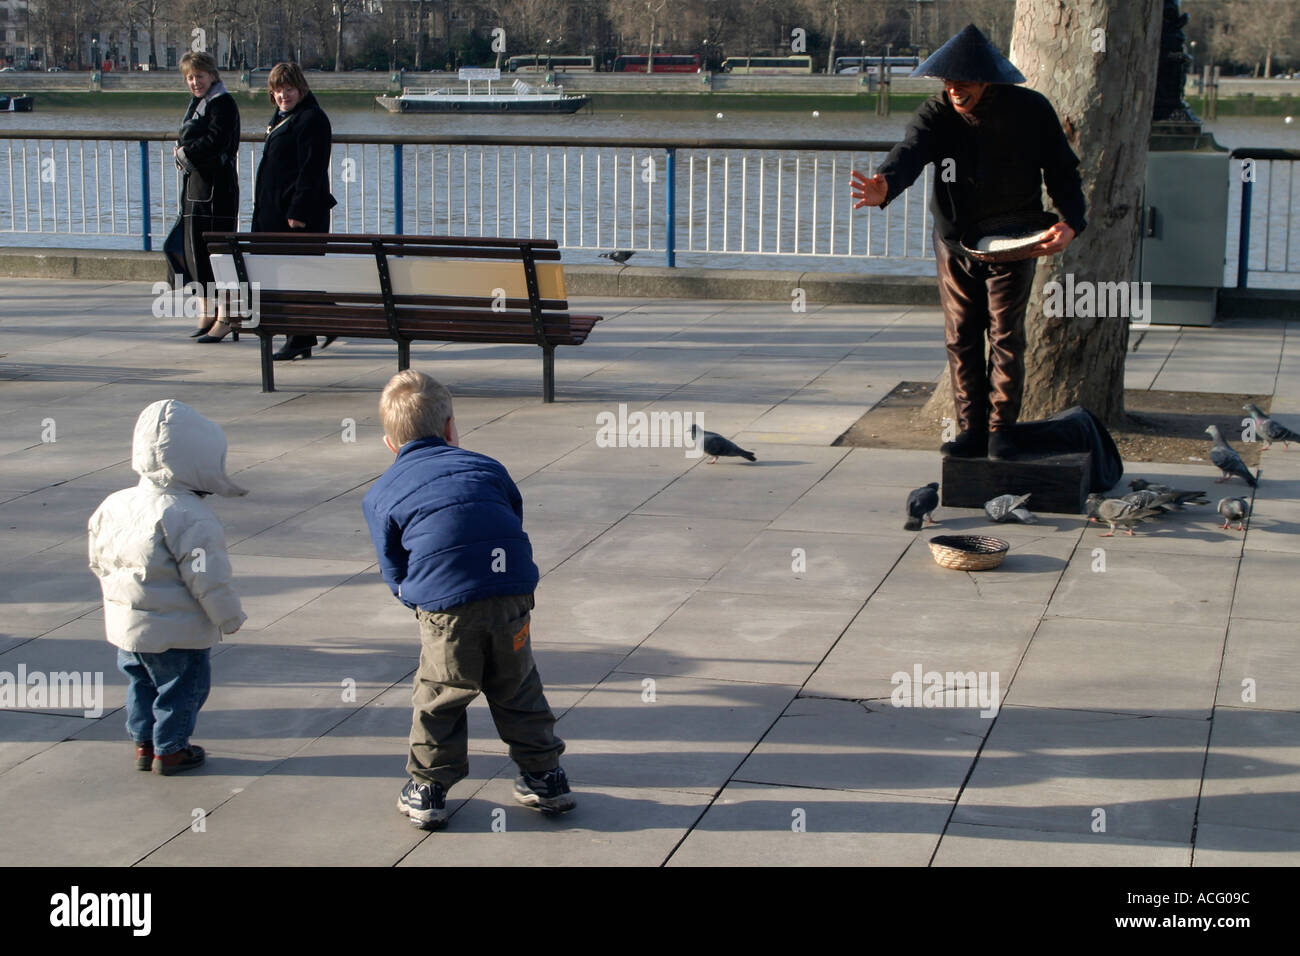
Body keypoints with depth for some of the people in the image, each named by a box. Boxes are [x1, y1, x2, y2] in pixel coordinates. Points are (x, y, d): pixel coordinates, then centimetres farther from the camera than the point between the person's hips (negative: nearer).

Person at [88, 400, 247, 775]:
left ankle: (143, 743, 33)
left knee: (141, 682, 23)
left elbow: (99, 562, 11)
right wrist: (230, 617, -8)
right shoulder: (190, 518, -24)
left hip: (124, 625, 7)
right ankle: (169, 750, 20)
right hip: (176, 631, -7)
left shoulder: (113, 506, 0)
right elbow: (208, 578, -21)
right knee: (182, 686, 11)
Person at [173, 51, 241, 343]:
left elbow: (215, 141, -20)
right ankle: (206, 313, 19)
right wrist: (184, 153, -3)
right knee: (195, 250, 11)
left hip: (217, 186, -9)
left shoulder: (222, 103, -9)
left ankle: (224, 318, -5)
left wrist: (184, 153, -8)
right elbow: (185, 139, 19)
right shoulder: (197, 103, 19)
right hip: (195, 185, 9)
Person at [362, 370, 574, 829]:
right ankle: (545, 778, 26)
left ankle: (427, 789, 20)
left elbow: (394, 573, 16)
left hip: (445, 606, -2)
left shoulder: (381, 495, 16)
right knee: (517, 689, 17)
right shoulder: (486, 467, 22)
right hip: (511, 592, 2)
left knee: (439, 697, 12)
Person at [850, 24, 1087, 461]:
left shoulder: (1030, 110, -13)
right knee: (961, 338, 3)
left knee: (1005, 334, -5)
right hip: (955, 242, 2)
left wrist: (1070, 221, -23)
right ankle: (972, 429, 12)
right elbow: (910, 152, -33)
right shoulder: (934, 114, -13)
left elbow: (1062, 170, -6)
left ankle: (1001, 429, 4)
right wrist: (885, 186, -56)